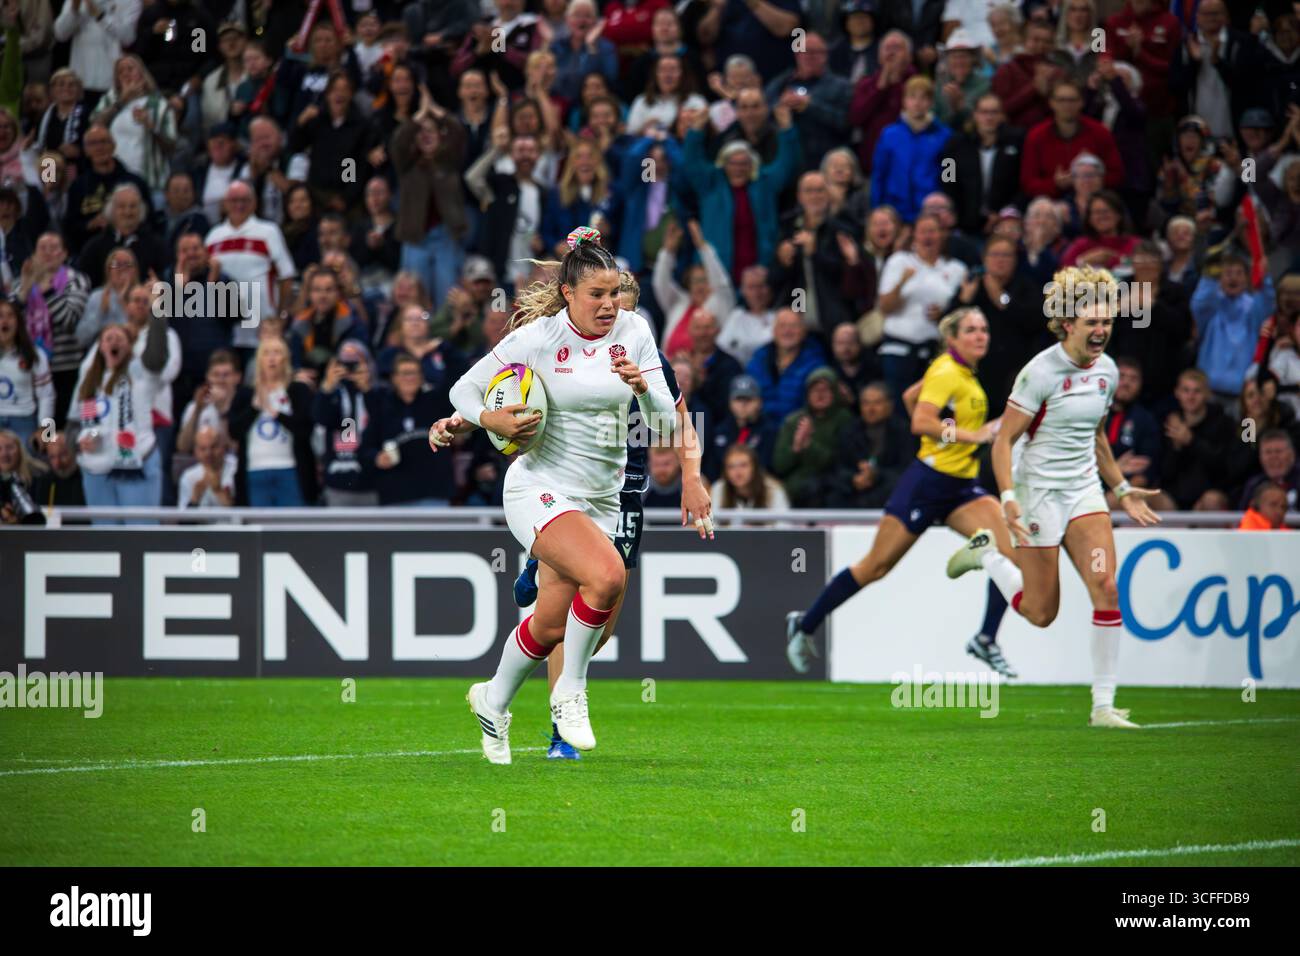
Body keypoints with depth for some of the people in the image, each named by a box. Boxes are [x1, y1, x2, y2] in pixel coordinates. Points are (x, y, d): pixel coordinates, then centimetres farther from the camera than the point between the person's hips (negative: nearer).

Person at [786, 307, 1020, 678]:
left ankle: (986, 640, -7)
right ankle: (805, 624, 19)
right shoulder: (946, 372, -15)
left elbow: (911, 396, 24)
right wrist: (972, 436, -30)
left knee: (1008, 550, -14)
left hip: (961, 487, 8)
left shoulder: (966, 374, 11)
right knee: (877, 566, 2)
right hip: (928, 481, -8)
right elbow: (920, 422, -29)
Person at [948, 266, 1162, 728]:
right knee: (1040, 613, 2)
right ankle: (987, 552, 31)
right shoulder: (1040, 372, -16)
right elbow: (1003, 439, -14)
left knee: (1106, 587, -14)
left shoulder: (1107, 370, 4)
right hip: (1040, 491, -5)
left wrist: (1123, 490, 20)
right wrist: (1009, 498, -26)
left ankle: (1103, 706, -9)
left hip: (1085, 490, 5)